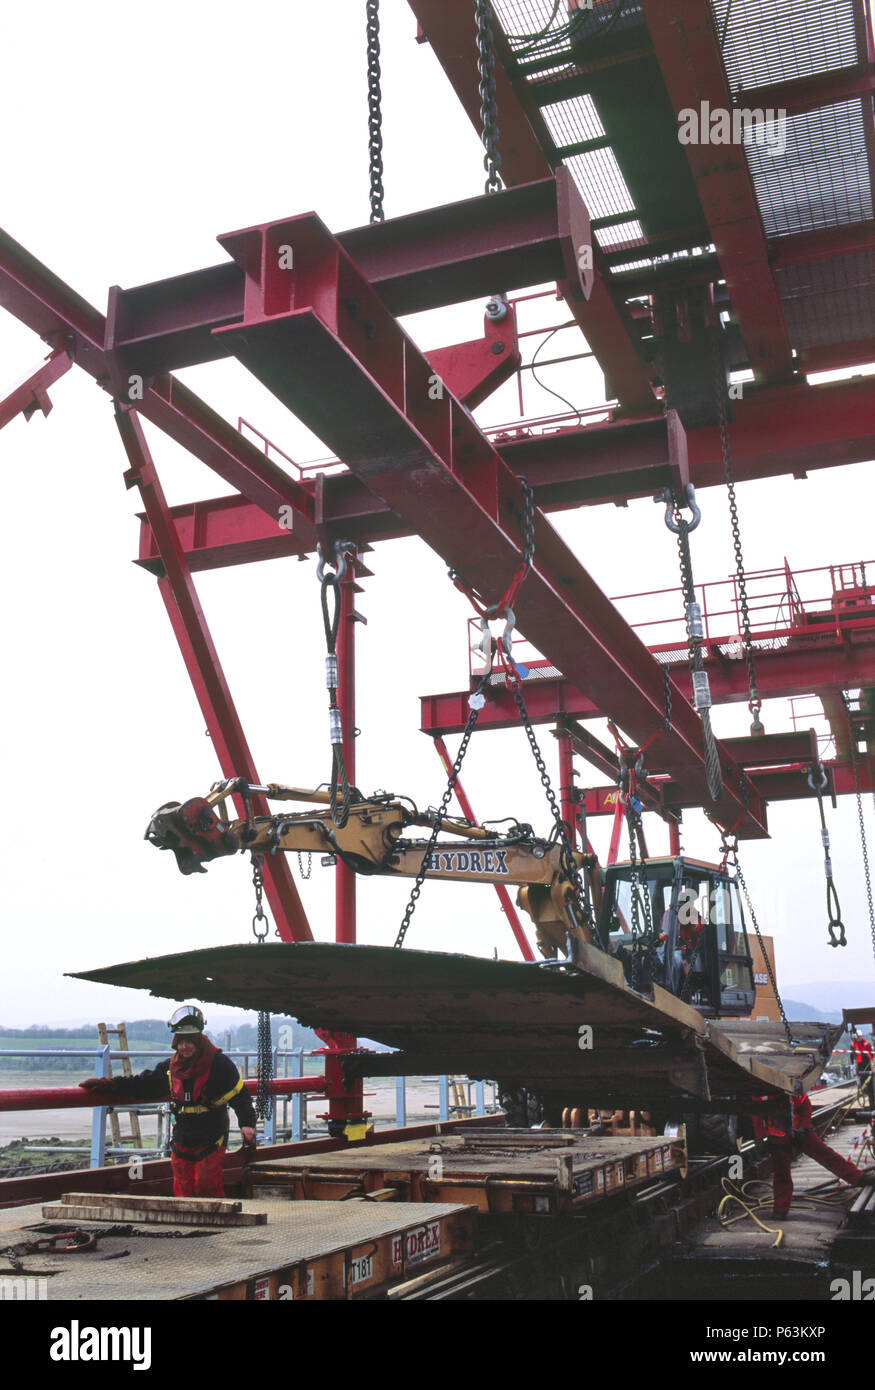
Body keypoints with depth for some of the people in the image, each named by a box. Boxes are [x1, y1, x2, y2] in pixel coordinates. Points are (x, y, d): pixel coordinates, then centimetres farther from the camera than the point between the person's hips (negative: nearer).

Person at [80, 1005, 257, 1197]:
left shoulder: (219, 1064, -9)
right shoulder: (169, 1067, 6)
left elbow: (239, 1096, -7)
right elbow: (142, 1085, 15)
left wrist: (247, 1123, -21)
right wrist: (105, 1084, 8)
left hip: (210, 1142, -5)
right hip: (182, 1142, 5)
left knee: (206, 1188, -14)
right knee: (183, 1192, 6)